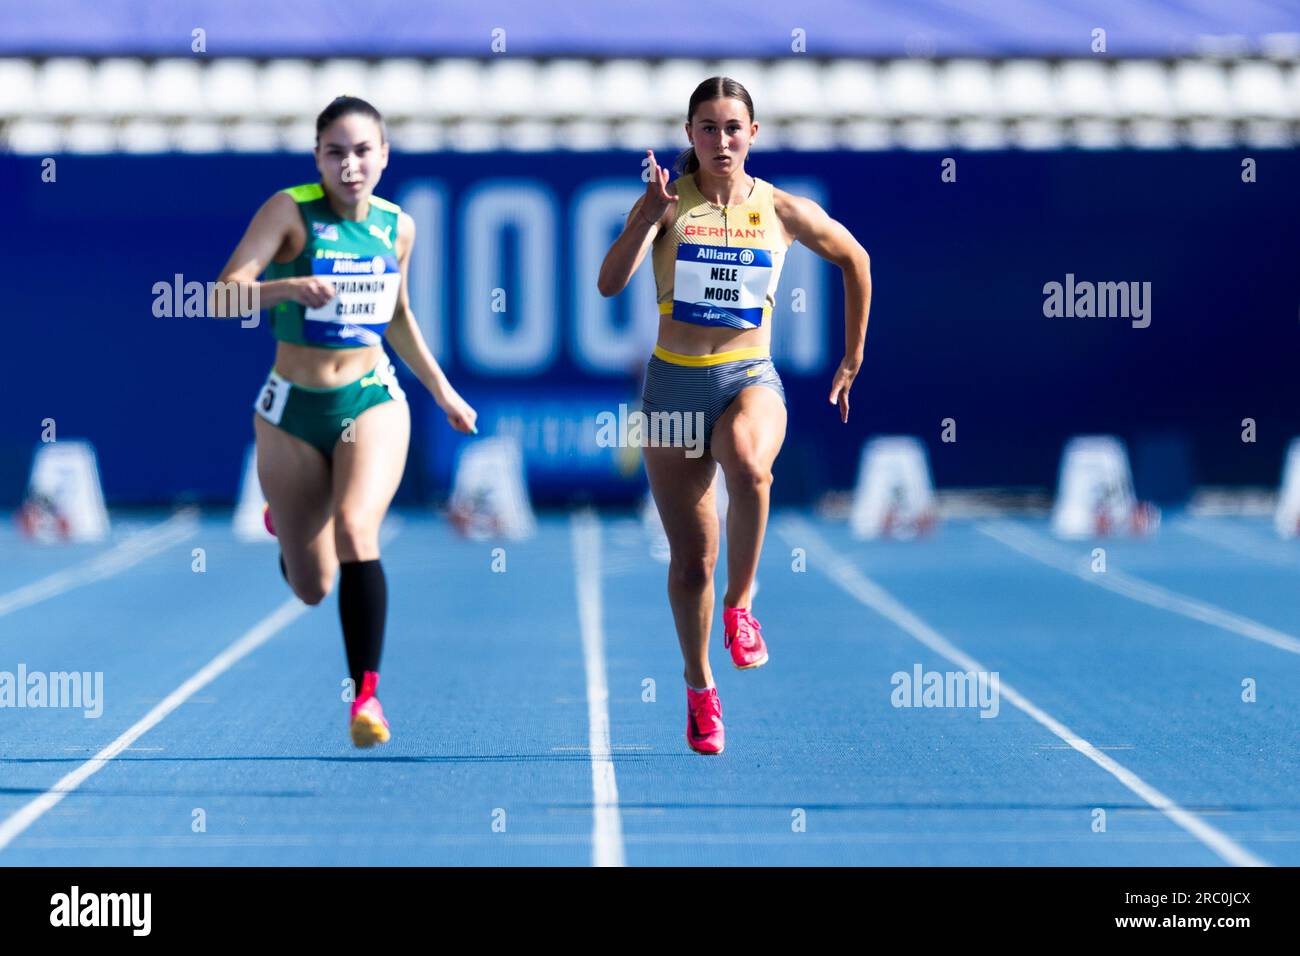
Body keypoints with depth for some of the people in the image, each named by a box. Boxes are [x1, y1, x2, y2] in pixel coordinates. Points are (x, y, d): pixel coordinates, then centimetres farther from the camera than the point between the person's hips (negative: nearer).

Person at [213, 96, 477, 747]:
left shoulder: (397, 227, 2)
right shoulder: (291, 211, -11)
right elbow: (223, 296, -19)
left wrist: (444, 393, 22)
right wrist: (288, 287, -37)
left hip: (372, 401, 1)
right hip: (293, 409, -1)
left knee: (356, 530, -27)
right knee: (310, 587, 9)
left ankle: (366, 692, -21)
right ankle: (287, 522, 48)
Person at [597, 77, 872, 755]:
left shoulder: (782, 210, 2)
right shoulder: (668, 202, -2)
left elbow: (855, 259, 19)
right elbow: (609, 283, -16)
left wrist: (853, 358, 19)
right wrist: (651, 214, -29)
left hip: (750, 377, 0)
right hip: (674, 382, 1)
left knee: (748, 465, -37)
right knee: (690, 559, 3)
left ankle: (740, 604, -15)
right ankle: (699, 688, 26)